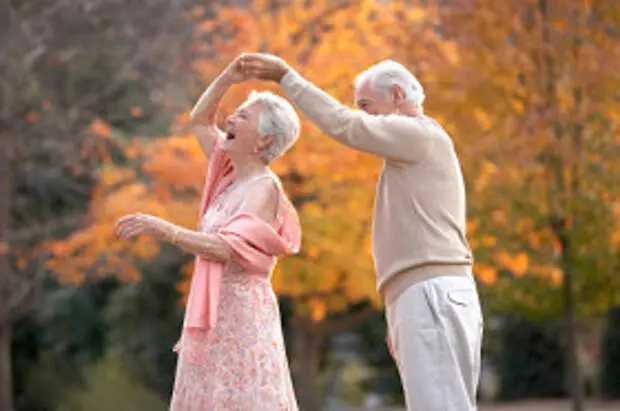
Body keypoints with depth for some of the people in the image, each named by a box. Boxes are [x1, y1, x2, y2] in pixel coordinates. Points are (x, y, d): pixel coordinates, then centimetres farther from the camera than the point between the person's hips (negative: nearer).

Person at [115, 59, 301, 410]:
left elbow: (229, 249, -25)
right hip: (212, 319, 9)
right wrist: (227, 79, 8)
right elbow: (200, 120, 24)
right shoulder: (234, 176, 14)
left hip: (242, 315, -9)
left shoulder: (263, 189, -11)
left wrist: (165, 230, -30)